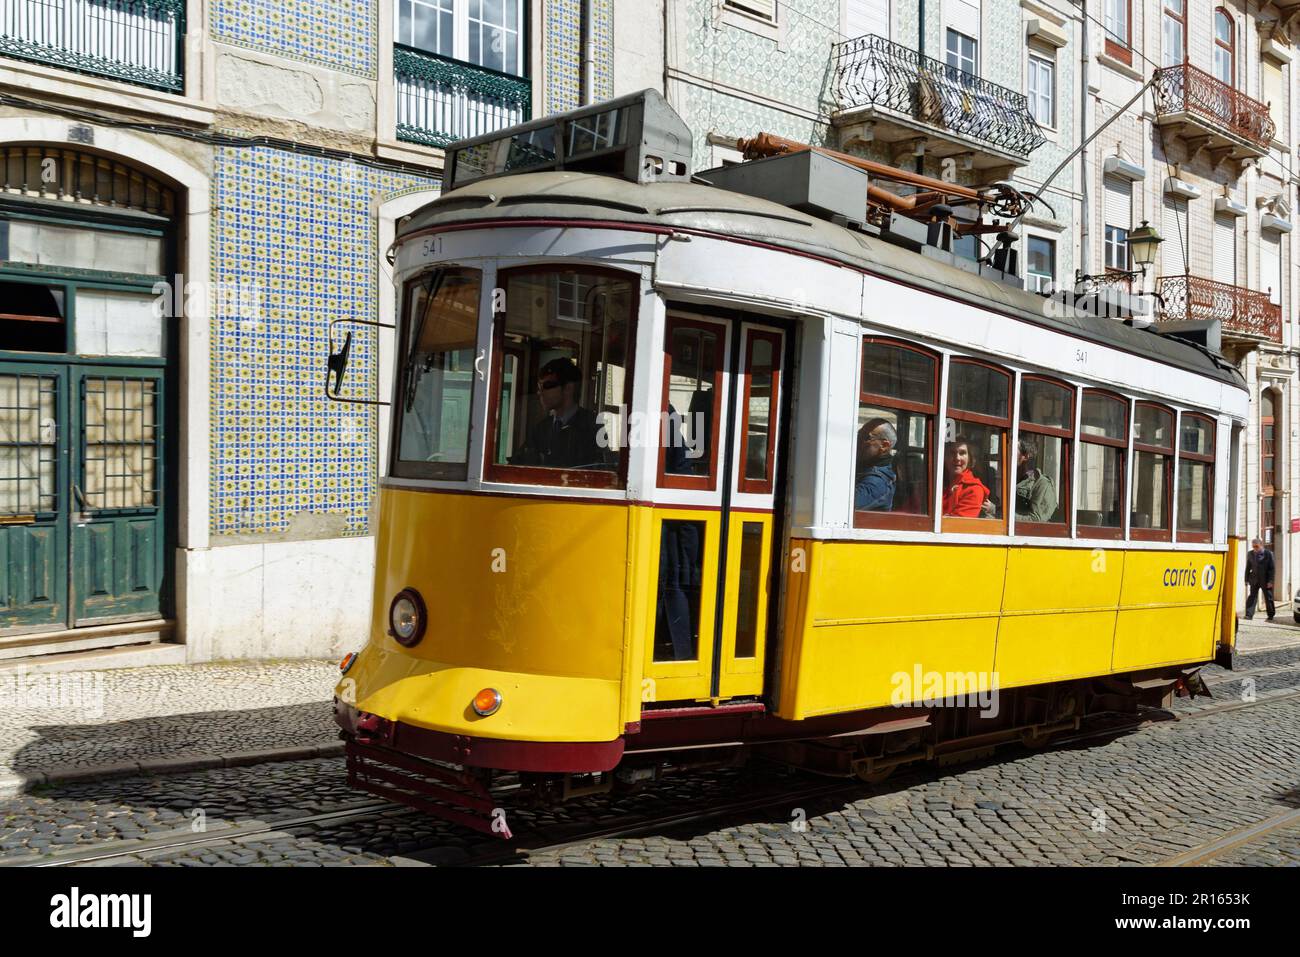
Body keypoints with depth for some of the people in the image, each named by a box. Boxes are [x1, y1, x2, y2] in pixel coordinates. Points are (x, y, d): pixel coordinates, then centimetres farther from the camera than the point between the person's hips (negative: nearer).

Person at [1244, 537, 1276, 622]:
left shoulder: (1268, 554, -6)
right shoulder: (1250, 554, 3)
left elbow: (1271, 568, -6)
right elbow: (1248, 568, 8)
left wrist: (1270, 581, -12)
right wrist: (1247, 580, 3)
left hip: (1265, 580, -2)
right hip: (1254, 579, 2)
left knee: (1268, 598, 9)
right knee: (1252, 597, -6)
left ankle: (1270, 615, 23)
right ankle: (1249, 615, -9)